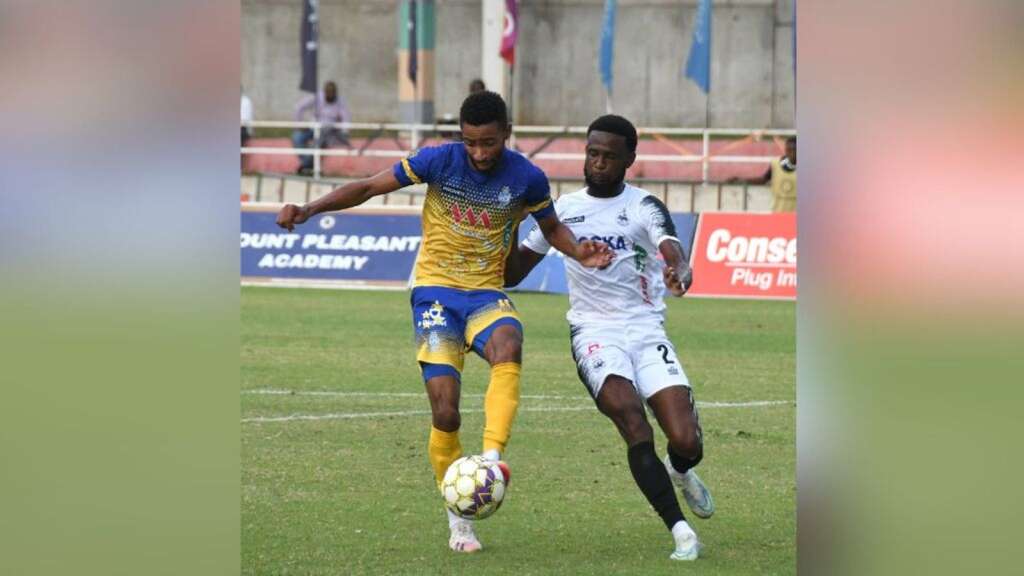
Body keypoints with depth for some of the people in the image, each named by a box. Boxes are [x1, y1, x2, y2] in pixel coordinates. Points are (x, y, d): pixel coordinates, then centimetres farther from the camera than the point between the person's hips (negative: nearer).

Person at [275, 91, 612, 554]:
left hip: (487, 293, 1)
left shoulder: (527, 179, -5)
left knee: (507, 346, -37)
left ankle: (491, 458, -41)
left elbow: (551, 228, 15)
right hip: (436, 290, -1)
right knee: (444, 409, -12)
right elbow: (368, 188, -2)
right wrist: (310, 209, -13)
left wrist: (580, 254, -7)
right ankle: (458, 519, 5)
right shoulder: (440, 161, -9)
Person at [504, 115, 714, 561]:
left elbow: (670, 248, -22)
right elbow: (512, 274, 14)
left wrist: (679, 269, -47)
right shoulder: (563, 210, 8)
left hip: (646, 329, 0)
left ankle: (680, 471, 28)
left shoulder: (643, 207, 0)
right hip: (595, 333, 0)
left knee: (687, 444, -12)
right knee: (633, 423, -27)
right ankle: (681, 532, -24)